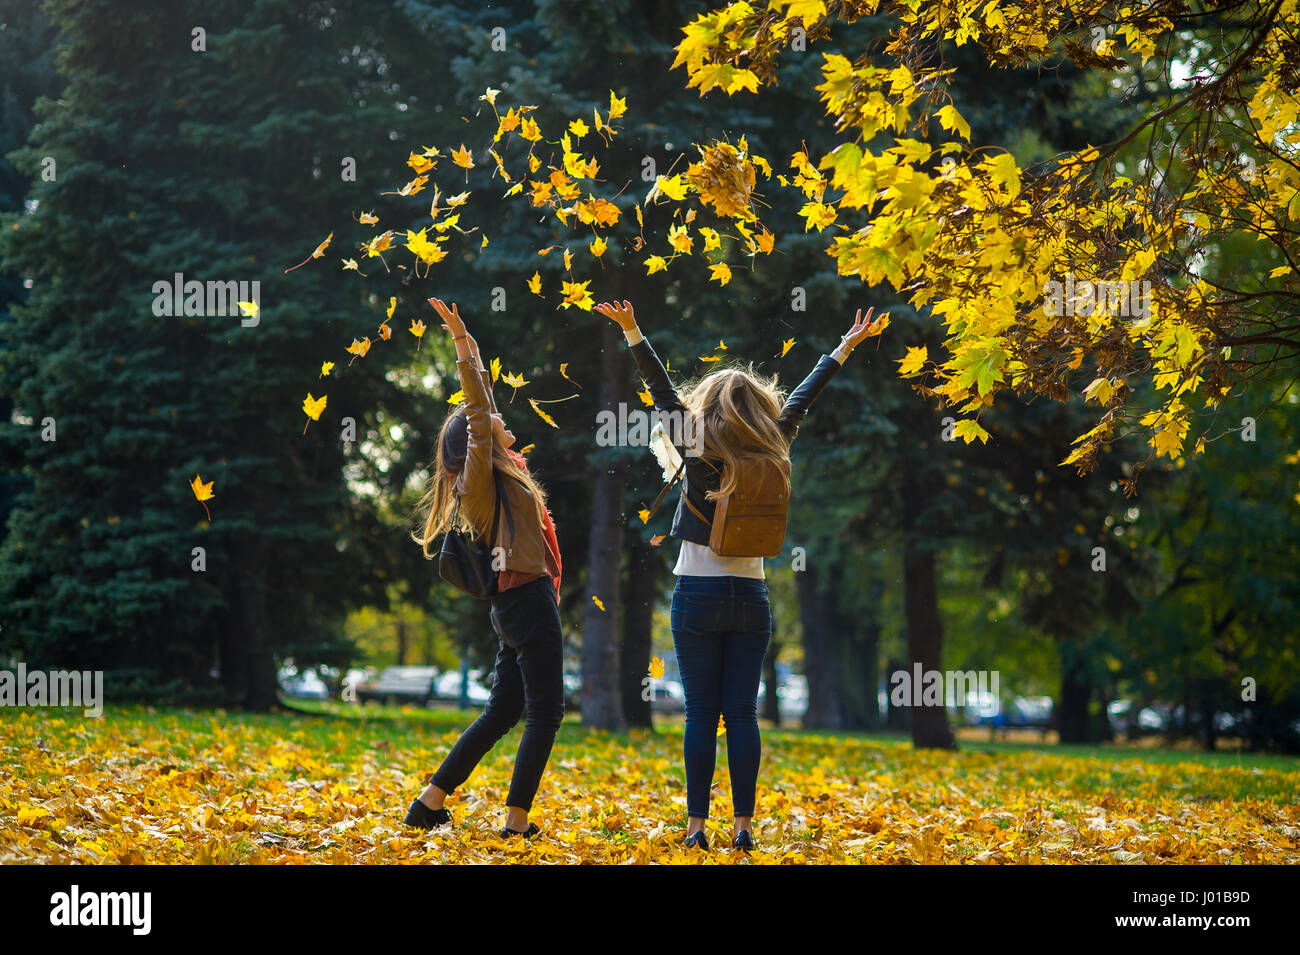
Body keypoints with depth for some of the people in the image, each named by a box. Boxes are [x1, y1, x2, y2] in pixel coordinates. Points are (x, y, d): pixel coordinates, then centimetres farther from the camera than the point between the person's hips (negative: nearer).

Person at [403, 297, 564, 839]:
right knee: (545, 712, -6)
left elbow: (481, 405, 25)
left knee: (503, 709, 11)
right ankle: (517, 821, -6)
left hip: (516, 605, 9)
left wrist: (469, 348, 27)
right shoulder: (482, 478, -8)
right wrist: (462, 343, -20)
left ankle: (431, 803, 12)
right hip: (528, 598, -9)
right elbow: (477, 412, -18)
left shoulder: (499, 474, 15)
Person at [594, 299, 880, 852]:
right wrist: (844, 350, 23)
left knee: (701, 713, 0)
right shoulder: (771, 458, 0)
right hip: (750, 597, 2)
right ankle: (743, 827, 0)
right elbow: (801, 400, 11)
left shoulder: (698, 454, -8)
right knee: (743, 715, 3)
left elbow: (663, 393, -4)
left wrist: (632, 333, 0)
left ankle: (697, 824, -2)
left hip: (698, 596, -2)